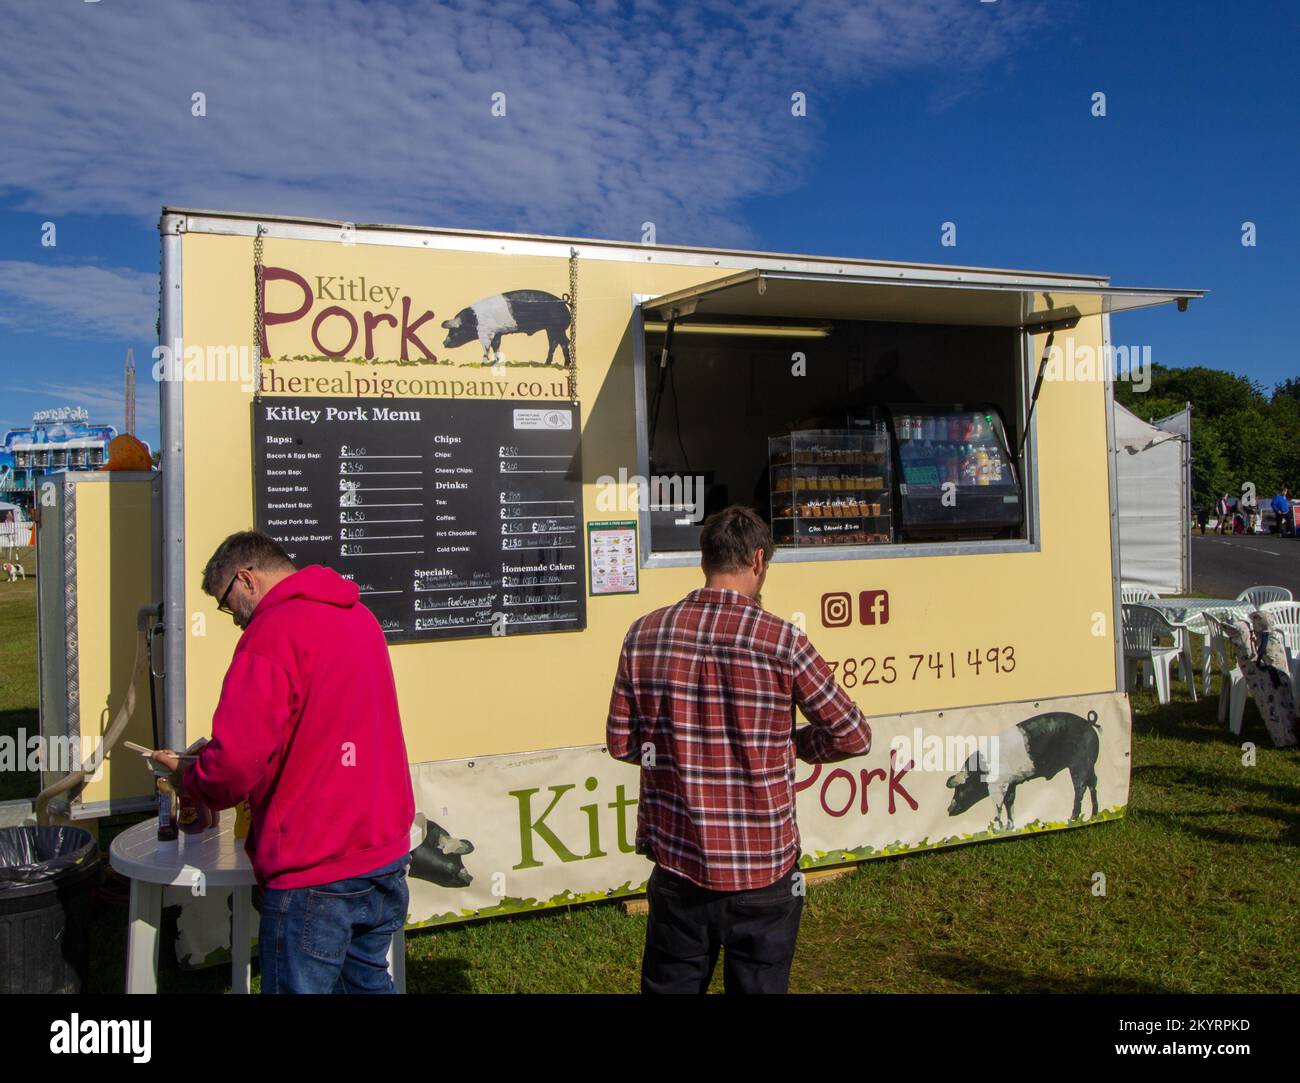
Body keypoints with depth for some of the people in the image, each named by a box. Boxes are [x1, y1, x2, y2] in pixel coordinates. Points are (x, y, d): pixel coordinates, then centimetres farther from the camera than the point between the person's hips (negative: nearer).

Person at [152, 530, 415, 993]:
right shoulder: (358, 616, 10)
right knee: (368, 980, 23)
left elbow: (236, 762, -24)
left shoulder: (272, 632, -17)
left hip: (315, 872, -8)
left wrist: (189, 776, -2)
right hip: (386, 854, 8)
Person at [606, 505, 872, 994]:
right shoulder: (780, 641, -14)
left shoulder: (644, 634, -5)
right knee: (759, 983, 15)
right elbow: (853, 737, -6)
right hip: (761, 871, -2)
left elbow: (621, 743, 2)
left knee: (670, 983, 19)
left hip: (677, 863, 3)